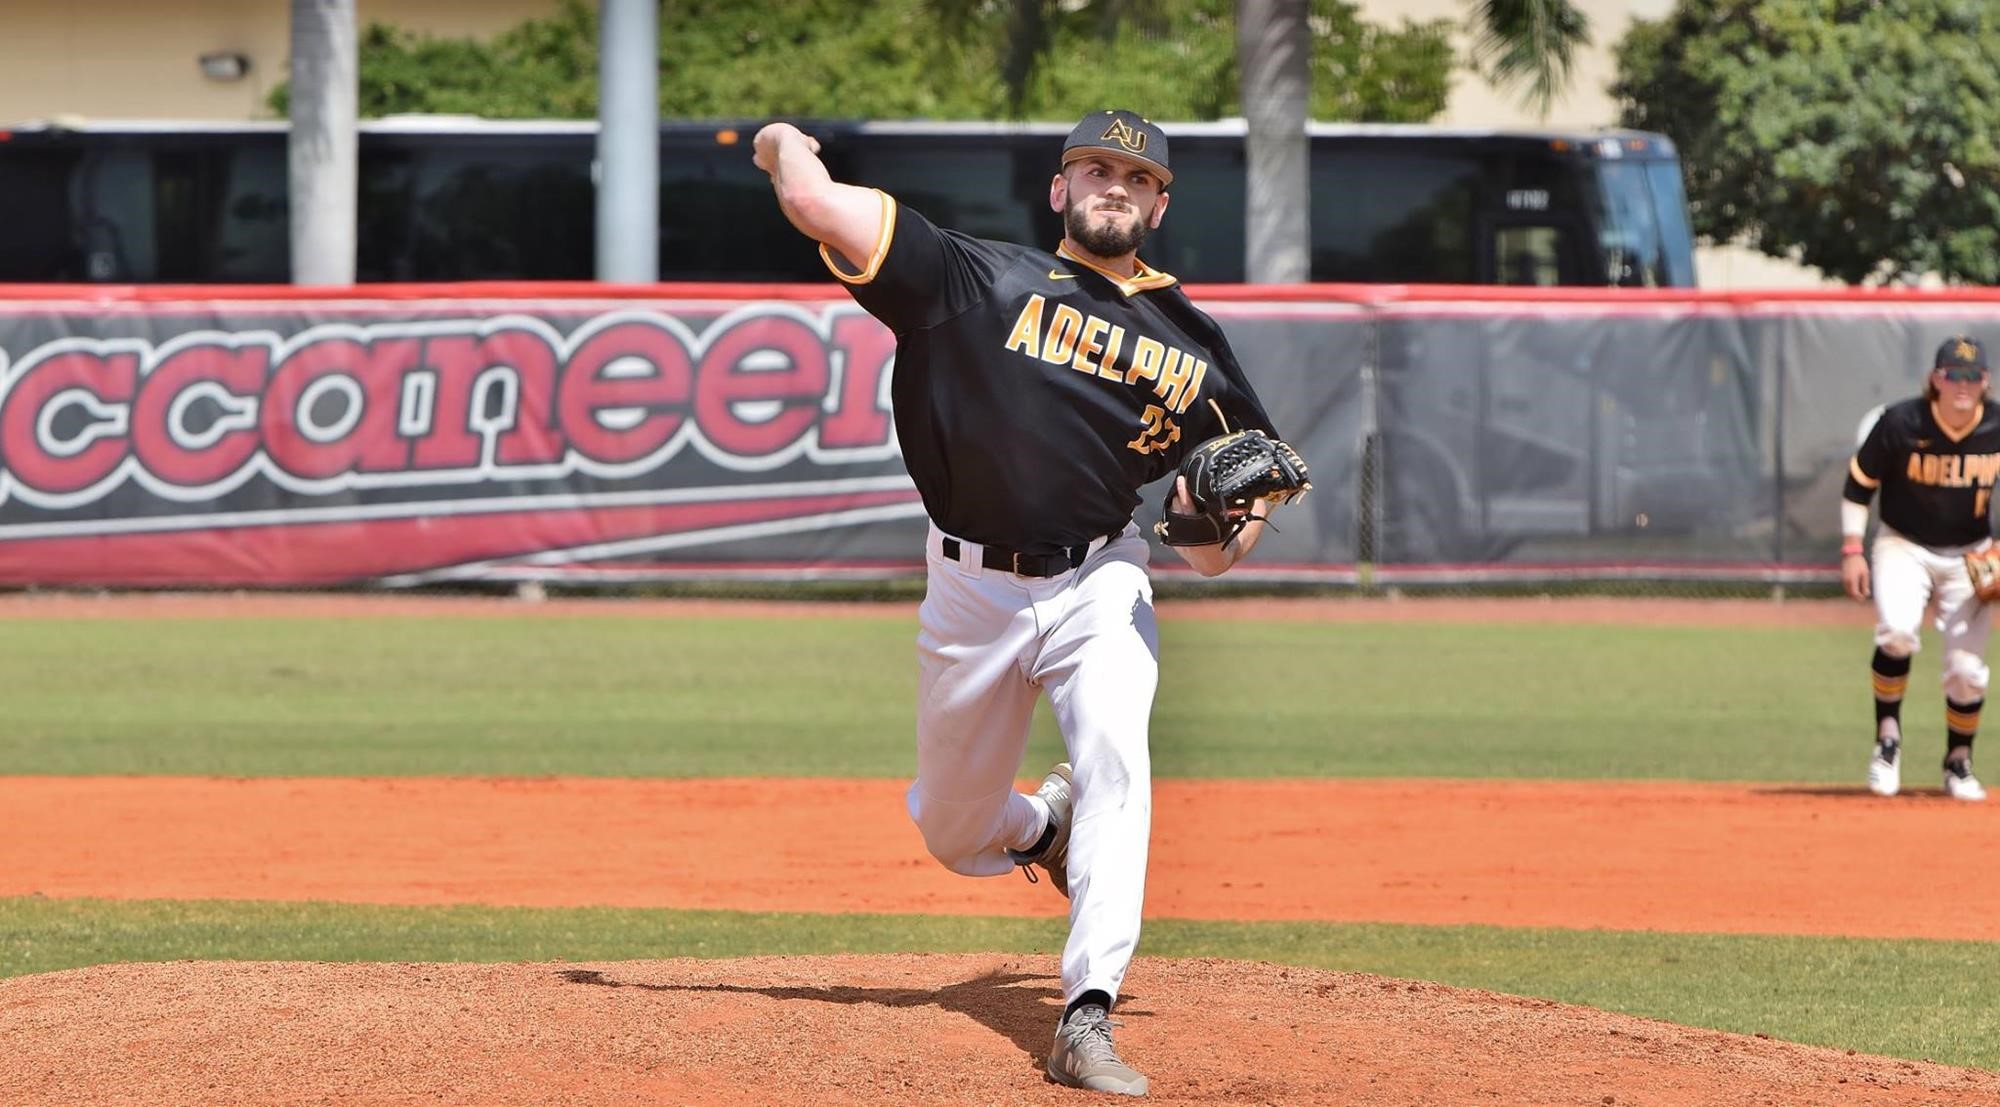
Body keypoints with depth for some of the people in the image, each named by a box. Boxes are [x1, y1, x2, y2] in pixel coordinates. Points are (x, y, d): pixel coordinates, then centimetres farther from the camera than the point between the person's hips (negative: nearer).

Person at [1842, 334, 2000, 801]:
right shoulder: (1901, 423, -17)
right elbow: (1858, 484, -5)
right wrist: (1852, 549, -10)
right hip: (1904, 547, -2)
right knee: (1897, 633, -29)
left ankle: (1959, 764, 18)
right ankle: (1888, 737, -10)